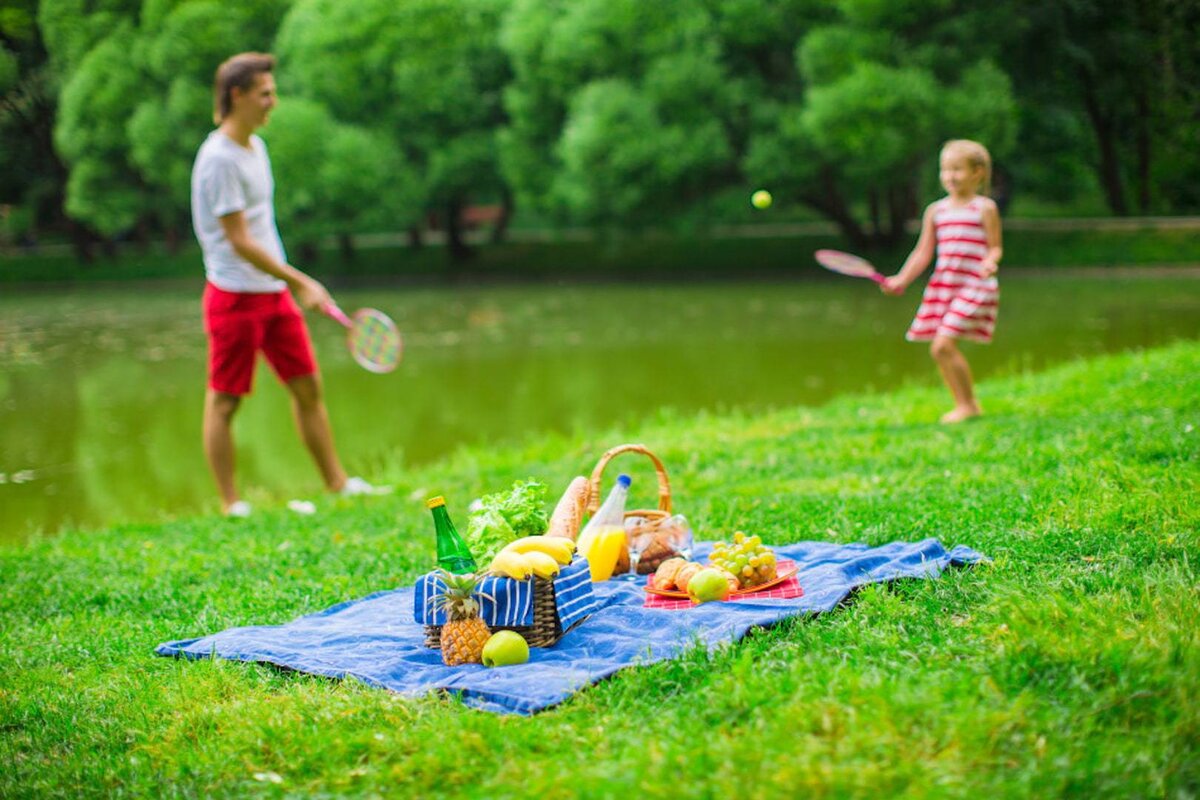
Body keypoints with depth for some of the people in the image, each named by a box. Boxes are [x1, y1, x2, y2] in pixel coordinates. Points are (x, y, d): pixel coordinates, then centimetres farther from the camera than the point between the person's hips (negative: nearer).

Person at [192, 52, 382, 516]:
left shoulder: (255, 146, 12)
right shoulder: (218, 158, -16)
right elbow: (239, 241, -19)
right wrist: (299, 281, -21)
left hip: (274, 291, 9)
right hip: (235, 295, -9)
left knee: (307, 387, 10)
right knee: (224, 401, 1)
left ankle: (336, 482, 19)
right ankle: (231, 504, 8)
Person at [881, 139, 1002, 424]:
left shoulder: (985, 208, 0)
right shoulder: (935, 211, 12)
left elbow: (995, 247, -2)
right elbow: (923, 252, 14)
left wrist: (990, 262, -24)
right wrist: (901, 280, 6)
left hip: (974, 285, -6)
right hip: (943, 285, 6)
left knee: (943, 344, -17)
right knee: (939, 349, 5)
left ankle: (968, 404, -4)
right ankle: (964, 404, 21)